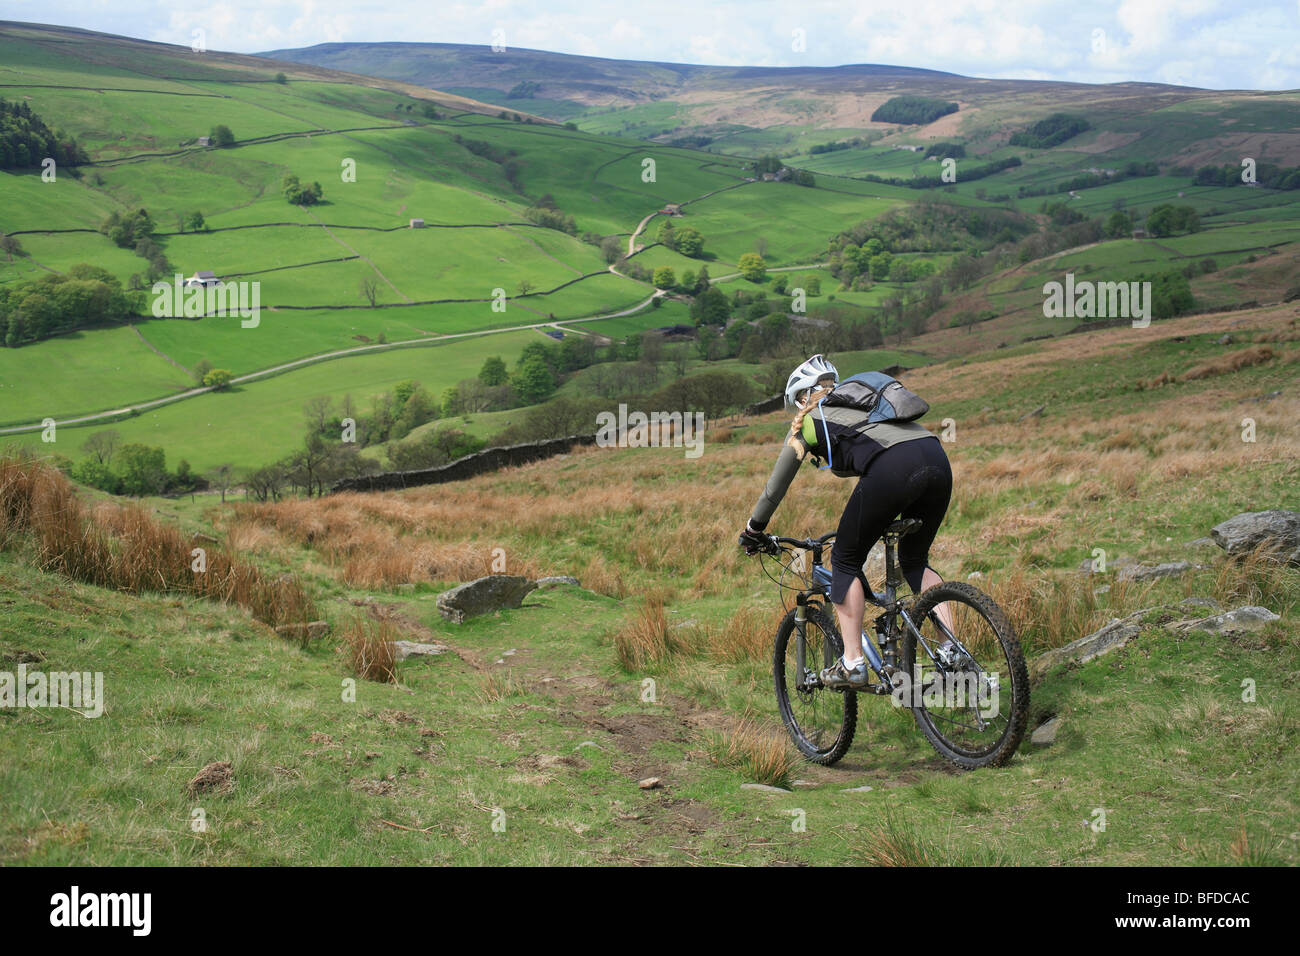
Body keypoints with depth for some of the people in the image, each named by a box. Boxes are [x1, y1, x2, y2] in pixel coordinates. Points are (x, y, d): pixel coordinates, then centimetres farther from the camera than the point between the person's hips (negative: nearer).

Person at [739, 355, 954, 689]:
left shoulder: (810, 418, 21)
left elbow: (777, 484, 26)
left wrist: (754, 530, 40)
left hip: (893, 468, -6)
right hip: (937, 458, 6)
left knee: (846, 560, 12)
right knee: (914, 559, 24)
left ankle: (853, 664, 8)